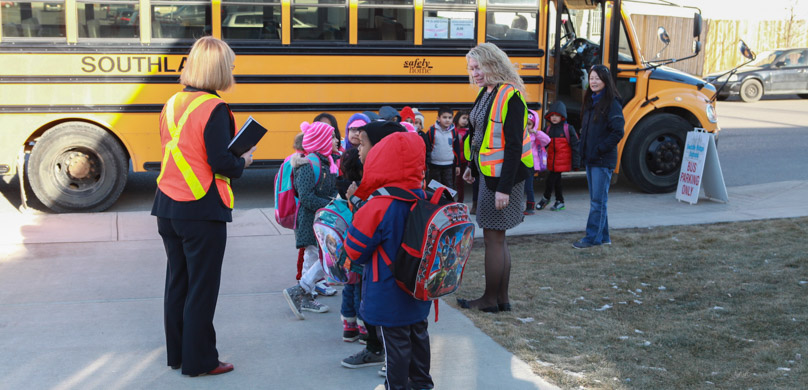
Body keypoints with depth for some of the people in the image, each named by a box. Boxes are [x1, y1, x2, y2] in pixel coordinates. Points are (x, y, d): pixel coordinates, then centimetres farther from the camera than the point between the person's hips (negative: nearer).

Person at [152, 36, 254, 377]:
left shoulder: (172, 104, 8)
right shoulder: (213, 108, -16)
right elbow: (221, 163, -20)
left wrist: (233, 158, 14)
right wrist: (243, 161, 0)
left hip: (167, 207, 7)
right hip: (202, 211, -7)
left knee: (177, 281, 17)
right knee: (202, 287, 4)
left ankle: (176, 352, 28)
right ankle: (199, 360, 13)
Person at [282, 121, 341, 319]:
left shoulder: (327, 162, 13)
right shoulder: (309, 164, -16)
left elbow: (332, 191, 20)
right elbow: (306, 197, -23)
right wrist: (332, 205, -21)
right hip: (311, 220, -10)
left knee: (313, 257, 15)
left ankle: (306, 298, 24)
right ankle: (297, 291, -9)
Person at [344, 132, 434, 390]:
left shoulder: (379, 207, -25)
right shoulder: (424, 200, -5)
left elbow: (355, 250, -16)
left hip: (390, 296, -7)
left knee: (395, 342, 5)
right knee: (418, 334, 21)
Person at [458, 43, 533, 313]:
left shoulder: (510, 96, -18)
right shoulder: (487, 93, 10)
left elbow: (514, 145, -22)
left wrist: (504, 187, -24)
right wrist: (472, 166, 28)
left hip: (504, 176, -9)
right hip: (488, 173, 9)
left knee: (493, 238, 0)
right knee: (497, 239, 14)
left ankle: (490, 300, 12)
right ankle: (502, 299, 24)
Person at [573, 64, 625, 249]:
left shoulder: (612, 103, -11)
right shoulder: (591, 102, 13)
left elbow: (618, 132, -18)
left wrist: (600, 149, -17)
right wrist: (584, 150, 10)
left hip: (603, 160, -8)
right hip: (590, 159, 8)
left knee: (598, 200, -3)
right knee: (596, 199, 12)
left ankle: (593, 237, 2)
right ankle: (603, 237, 20)